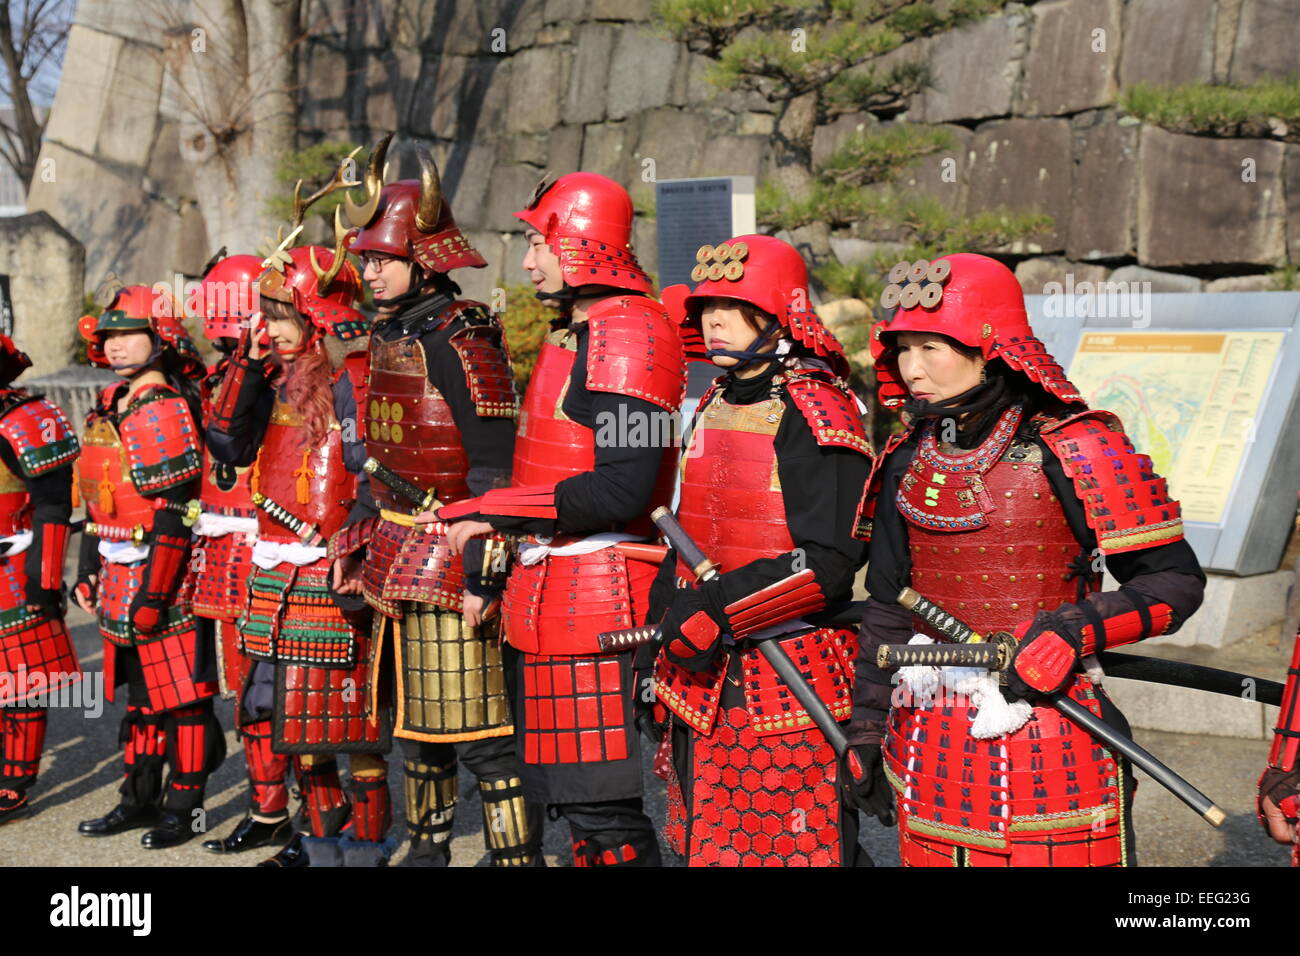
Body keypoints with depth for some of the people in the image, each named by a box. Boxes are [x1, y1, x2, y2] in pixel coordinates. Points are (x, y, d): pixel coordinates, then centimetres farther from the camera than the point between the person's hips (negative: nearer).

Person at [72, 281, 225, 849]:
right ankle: (140, 798, 28)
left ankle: (185, 807, 11)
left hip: (162, 574, -9)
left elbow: (173, 515, -19)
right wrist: (89, 570, 17)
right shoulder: (108, 410, 13)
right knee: (139, 692, 17)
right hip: (120, 576, 9)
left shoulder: (166, 409, -15)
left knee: (182, 693, 1)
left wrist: (151, 593, -20)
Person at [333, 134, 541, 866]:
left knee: (480, 725, -5)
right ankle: (428, 847, 34)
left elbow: (495, 468, -20)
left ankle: (519, 853, 4)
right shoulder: (391, 335, 12)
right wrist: (360, 537, 19)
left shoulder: (460, 339, -16)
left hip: (452, 558, -9)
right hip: (400, 558, 9)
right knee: (418, 716, 19)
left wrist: (483, 572, -23)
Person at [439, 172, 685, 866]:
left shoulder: (627, 332, -15)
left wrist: (486, 511, -18)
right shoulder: (578, 332, 18)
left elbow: (623, 490, -24)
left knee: (599, 805, -6)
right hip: (557, 596, 11)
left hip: (595, 598, -10)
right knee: (572, 792, 17)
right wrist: (494, 522, 12)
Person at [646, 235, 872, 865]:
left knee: (796, 847, -1)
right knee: (709, 842, 15)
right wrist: (666, 621, 14)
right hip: (703, 672, 8)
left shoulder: (815, 412, -12)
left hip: (793, 676, -8)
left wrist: (719, 610, -22)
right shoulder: (713, 407, 13)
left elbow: (831, 560, -20)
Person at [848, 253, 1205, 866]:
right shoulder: (908, 459, 7)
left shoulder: (1073, 449, -10)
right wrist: (866, 726, 14)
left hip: (1049, 744, -5)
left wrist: (1075, 630, -23)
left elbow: (1175, 580, -9)